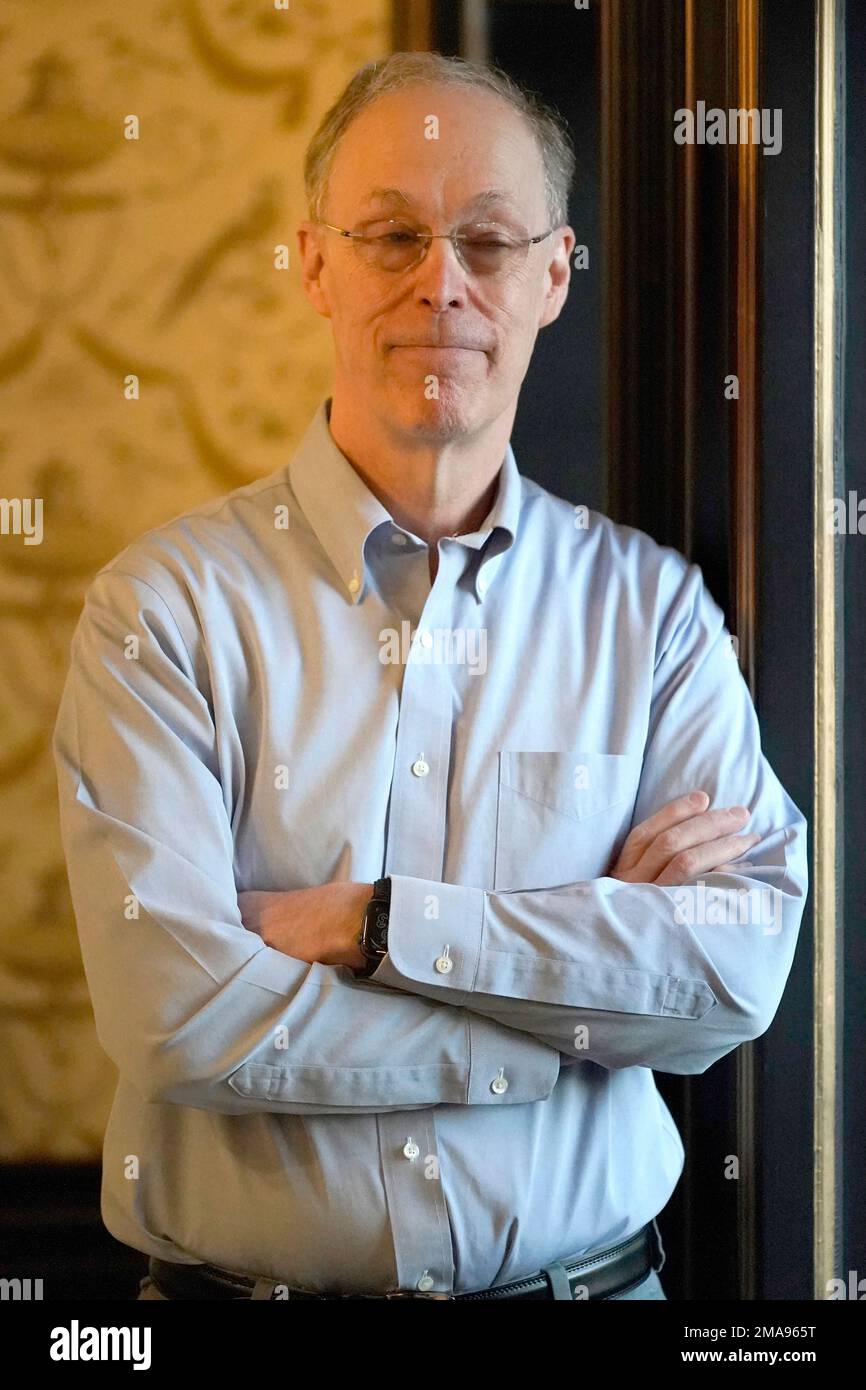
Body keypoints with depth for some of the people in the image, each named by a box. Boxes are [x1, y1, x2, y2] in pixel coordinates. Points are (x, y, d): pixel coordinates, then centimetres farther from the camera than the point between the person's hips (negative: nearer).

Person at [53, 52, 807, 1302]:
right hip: (244, 1279, -2)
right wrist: (593, 994, -17)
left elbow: (747, 964, -13)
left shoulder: (649, 603, -1)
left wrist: (378, 922, -20)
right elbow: (175, 1011, -20)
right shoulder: (167, 604, -9)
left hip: (596, 1274, 2)